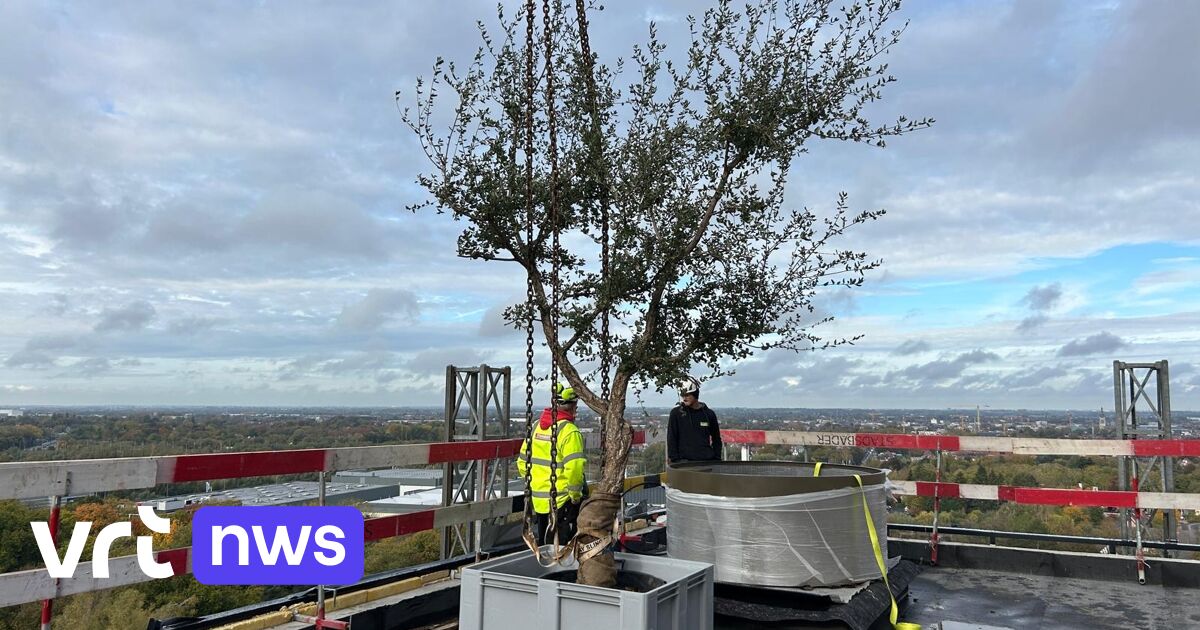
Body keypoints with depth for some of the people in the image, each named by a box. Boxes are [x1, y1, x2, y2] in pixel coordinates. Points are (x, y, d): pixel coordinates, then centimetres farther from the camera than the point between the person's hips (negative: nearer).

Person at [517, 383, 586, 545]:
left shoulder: (536, 427, 6)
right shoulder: (569, 431, -16)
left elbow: (522, 462, 11)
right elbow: (574, 467, -24)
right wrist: (575, 495, -11)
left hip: (538, 500, 7)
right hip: (562, 501, -7)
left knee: (543, 546, 19)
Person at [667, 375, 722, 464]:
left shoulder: (709, 414, 10)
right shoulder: (676, 413, 3)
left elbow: (716, 439, 17)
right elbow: (671, 439, 1)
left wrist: (717, 459, 7)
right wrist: (674, 460, -7)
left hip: (708, 460, 3)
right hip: (684, 460, -3)